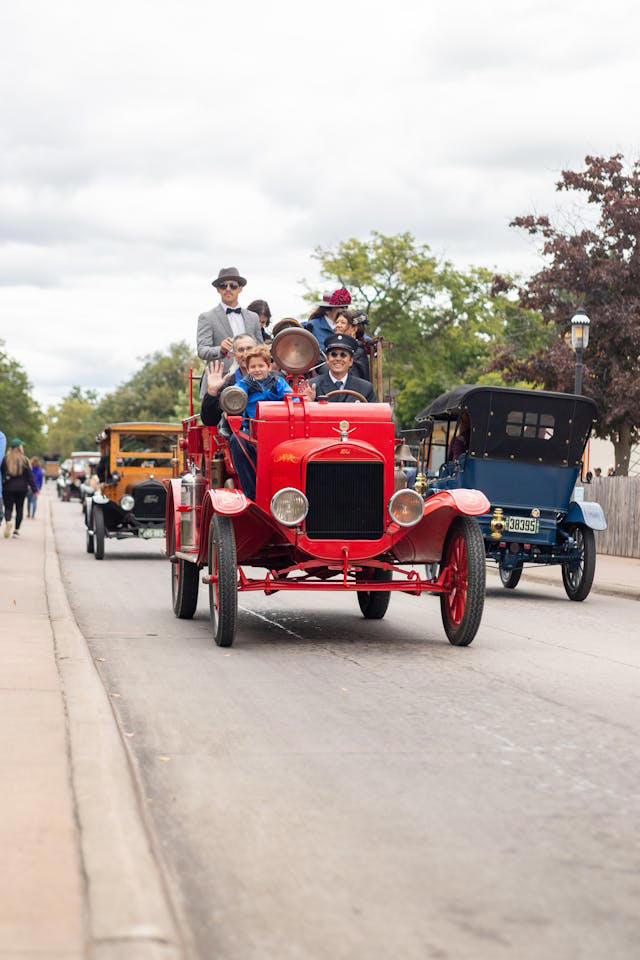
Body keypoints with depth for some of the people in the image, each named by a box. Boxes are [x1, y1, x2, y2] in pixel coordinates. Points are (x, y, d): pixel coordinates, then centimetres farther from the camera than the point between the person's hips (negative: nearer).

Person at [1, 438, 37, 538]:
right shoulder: (24, 460, -4)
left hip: (8, 488, 0)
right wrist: (34, 489, 1)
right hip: (21, 488, 0)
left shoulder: (5, 459, -2)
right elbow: (30, 476, -2)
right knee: (19, 509, 9)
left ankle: (8, 521, -28)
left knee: (8, 508, 2)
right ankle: (16, 530, 7)